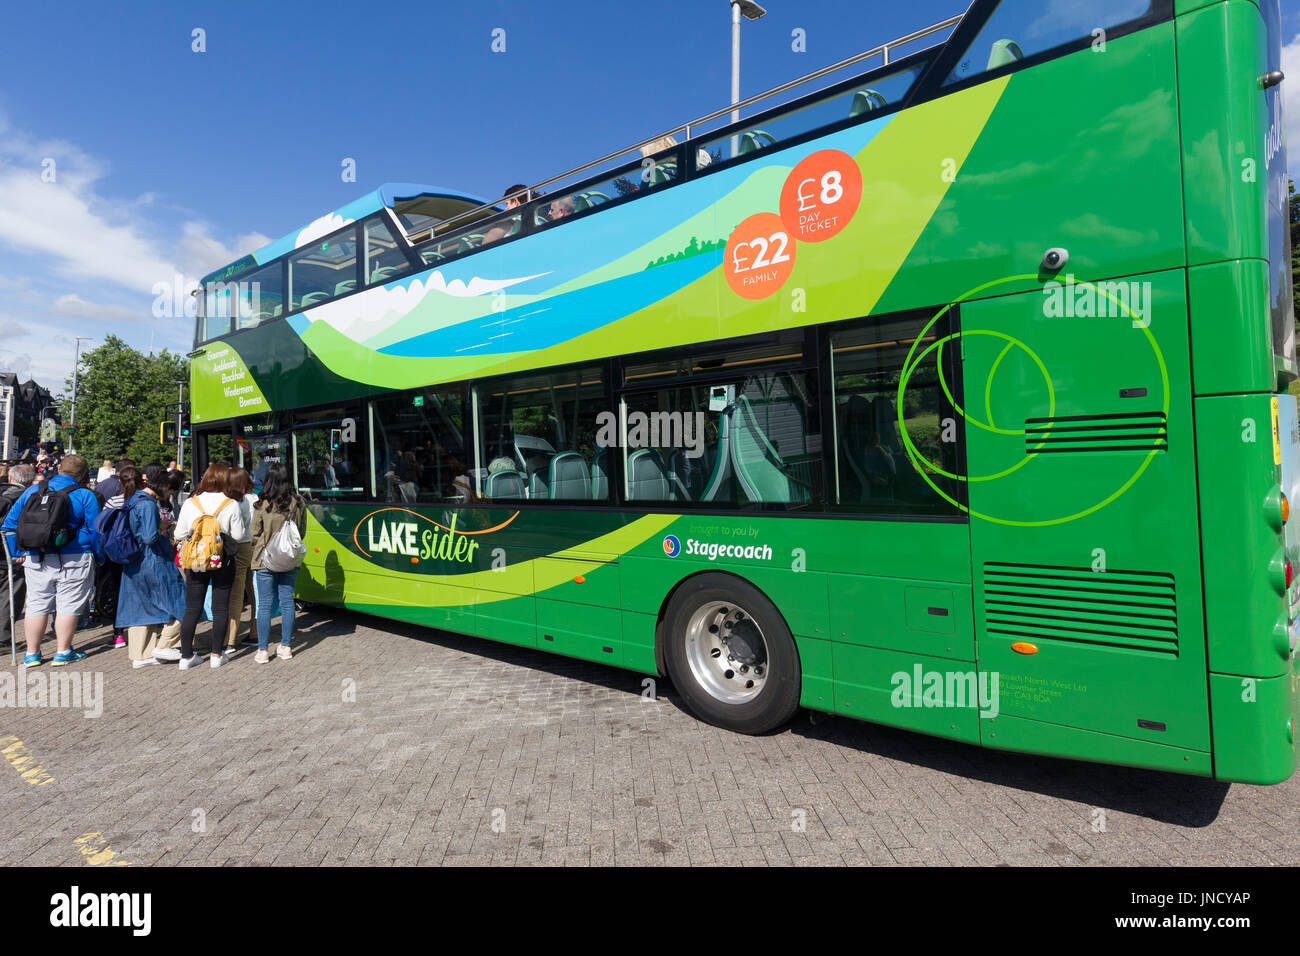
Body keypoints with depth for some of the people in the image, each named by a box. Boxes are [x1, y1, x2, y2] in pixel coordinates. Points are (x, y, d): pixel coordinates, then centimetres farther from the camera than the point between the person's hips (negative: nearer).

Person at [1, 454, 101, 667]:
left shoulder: (33, 490, 8)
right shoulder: (85, 495, -4)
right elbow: (95, 530, -4)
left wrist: (18, 552, 15)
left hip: (36, 560, 4)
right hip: (74, 561, -4)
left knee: (36, 605, 13)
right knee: (68, 606, 3)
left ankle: (32, 653, 19)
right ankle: (63, 652, 8)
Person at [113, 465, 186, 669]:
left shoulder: (131, 501, 12)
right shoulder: (147, 504, -16)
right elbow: (150, 537, -23)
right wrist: (162, 528, -5)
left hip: (133, 565, 9)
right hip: (153, 564, -9)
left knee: (139, 609, 13)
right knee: (181, 603, 2)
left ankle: (139, 656, 18)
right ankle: (163, 646, 4)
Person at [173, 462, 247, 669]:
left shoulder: (190, 503, -3)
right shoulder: (231, 505, -9)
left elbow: (179, 534, 0)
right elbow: (239, 535, -7)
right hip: (223, 561, -2)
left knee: (192, 609, 9)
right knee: (221, 608, 7)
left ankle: (186, 656, 14)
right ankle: (216, 654, 12)